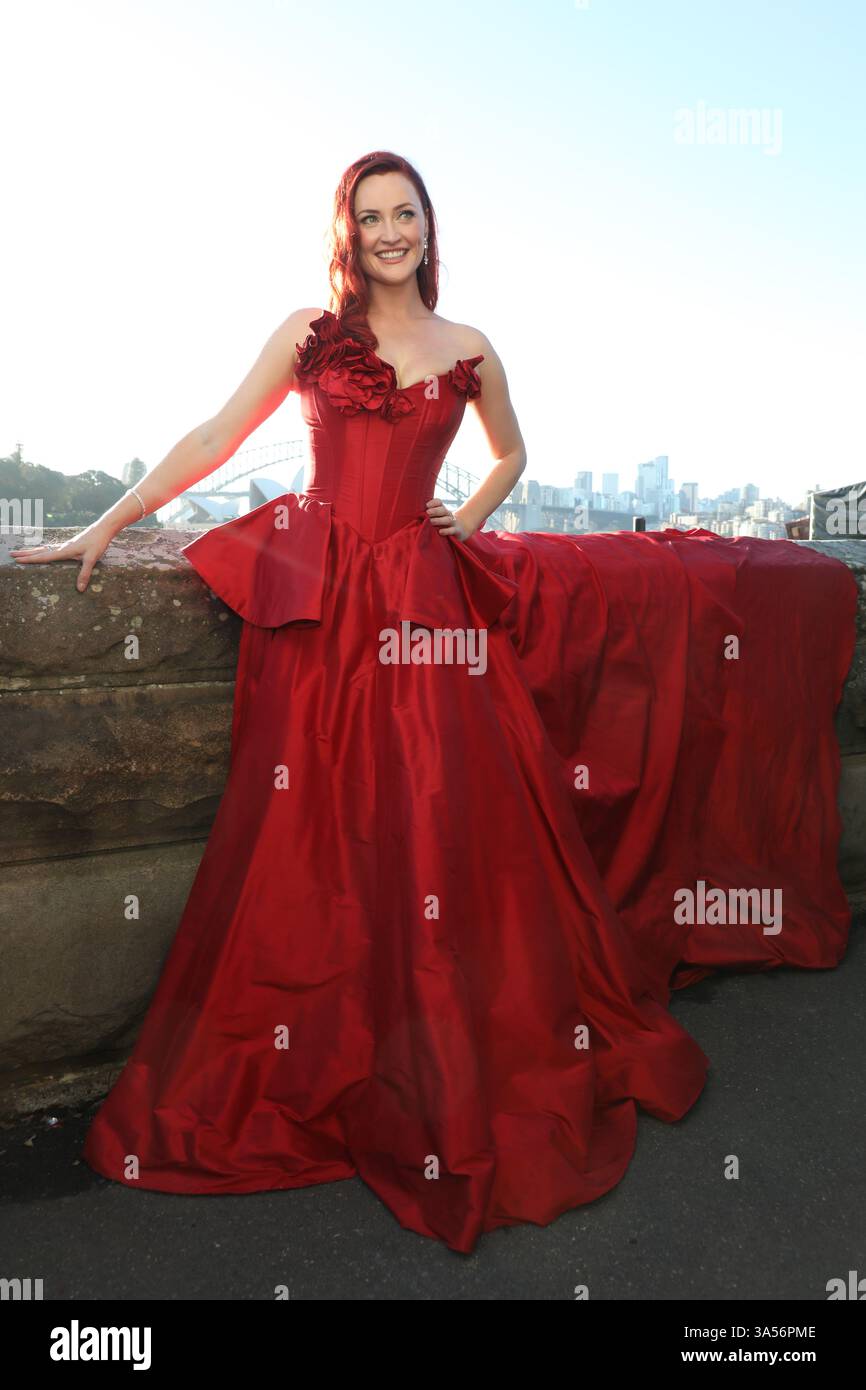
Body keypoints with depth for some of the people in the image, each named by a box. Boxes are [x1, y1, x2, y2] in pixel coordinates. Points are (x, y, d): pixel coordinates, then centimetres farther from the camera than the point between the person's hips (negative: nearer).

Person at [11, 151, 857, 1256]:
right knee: (318, 841, -4)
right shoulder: (309, 334, 9)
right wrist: (105, 527, 4)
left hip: (425, 597, 2)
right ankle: (315, 1057, 13)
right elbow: (214, 440, 7)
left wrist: (469, 523, 12)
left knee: (450, 820, -4)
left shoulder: (469, 351, 13)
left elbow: (510, 456, 29)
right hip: (318, 593, -1)